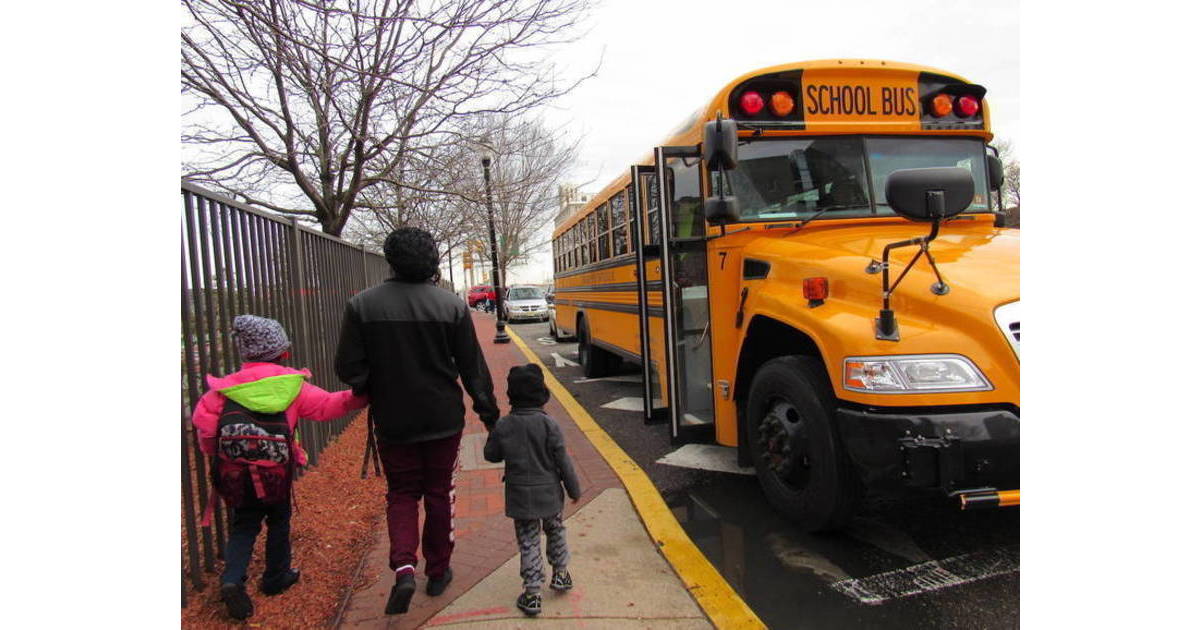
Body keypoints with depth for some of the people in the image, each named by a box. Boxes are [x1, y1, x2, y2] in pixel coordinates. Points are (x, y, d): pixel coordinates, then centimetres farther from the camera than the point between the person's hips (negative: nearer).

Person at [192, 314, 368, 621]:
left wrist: (213, 450, 9)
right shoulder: (291, 383, -6)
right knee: (279, 521, 19)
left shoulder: (227, 386, -1)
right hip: (277, 472, -2)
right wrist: (359, 398, 4)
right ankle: (276, 578, 31)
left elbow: (203, 417, -6)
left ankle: (232, 580, -1)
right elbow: (326, 405, -5)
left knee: (243, 525, 17)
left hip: (236, 473, 2)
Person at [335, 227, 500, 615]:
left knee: (401, 493, 16)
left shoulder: (362, 305, -10)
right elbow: (473, 368, -7)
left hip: (392, 422, 0)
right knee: (440, 494, 16)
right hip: (443, 419, 0)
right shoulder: (451, 305, -11)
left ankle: (403, 567, -3)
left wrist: (373, 391, 13)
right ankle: (438, 572, 28)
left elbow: (349, 368, -8)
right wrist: (489, 413, 4)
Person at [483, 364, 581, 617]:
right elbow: (562, 460, -10)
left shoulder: (503, 426, -9)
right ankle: (560, 573, 36)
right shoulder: (548, 424, -15)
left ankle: (532, 592, 10)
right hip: (548, 493, 0)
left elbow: (491, 454, 2)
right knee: (555, 531, 23)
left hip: (519, 496, 1)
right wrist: (573, 489, 1)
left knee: (528, 542, 9)